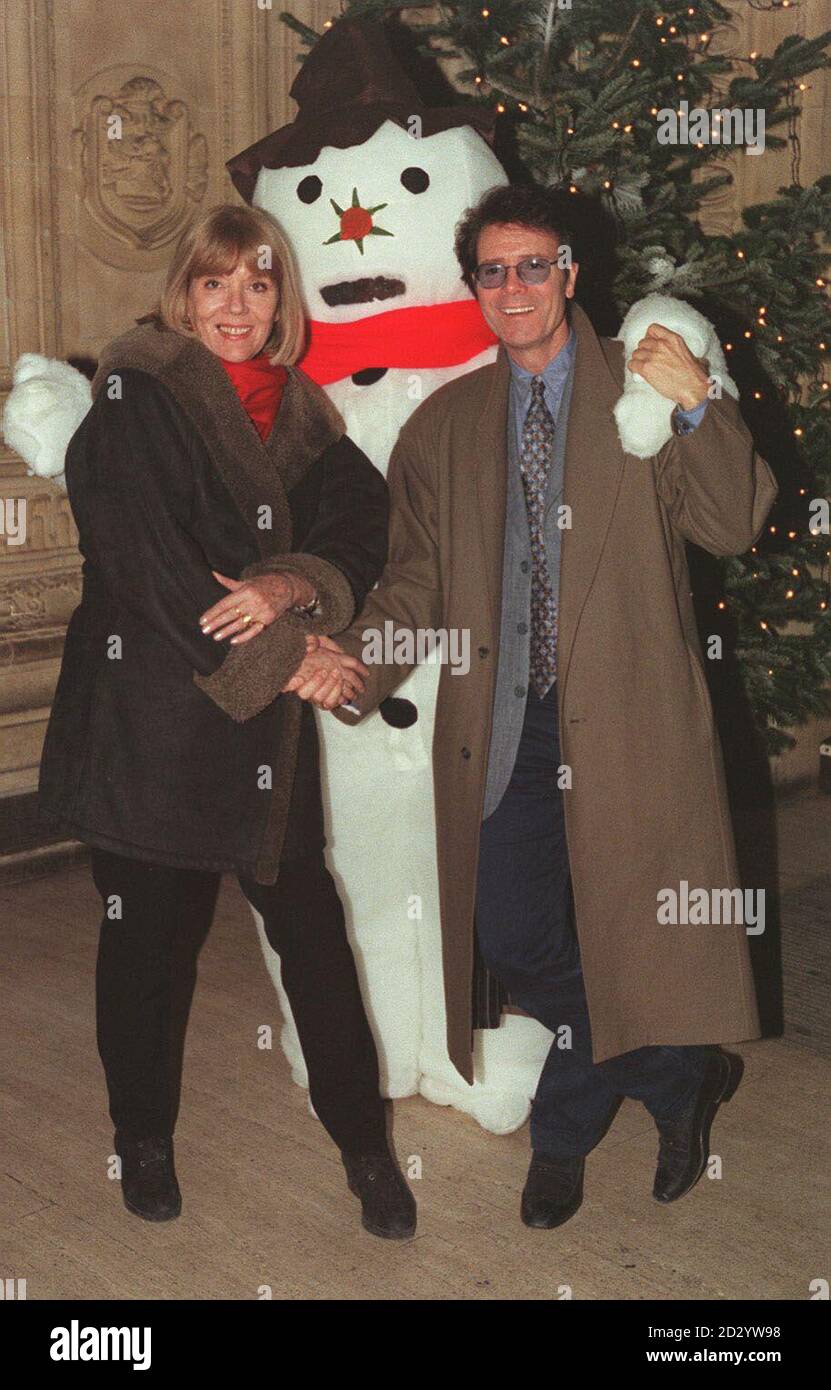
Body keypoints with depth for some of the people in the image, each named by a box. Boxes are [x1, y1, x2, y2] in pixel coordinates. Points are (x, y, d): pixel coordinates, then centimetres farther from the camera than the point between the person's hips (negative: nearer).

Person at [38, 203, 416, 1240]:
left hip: (267, 726, 4)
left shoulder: (300, 414, 10)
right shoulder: (134, 400, -7)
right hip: (149, 713, -4)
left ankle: (364, 1143, 19)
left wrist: (290, 587, -19)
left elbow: (365, 532, 2)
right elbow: (149, 566, -16)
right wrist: (286, 660, -13)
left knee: (310, 927, 5)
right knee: (151, 932, 9)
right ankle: (143, 1138, 30)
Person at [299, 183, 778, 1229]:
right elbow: (416, 578, 7)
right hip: (502, 724, 3)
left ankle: (566, 1131, 32)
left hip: (623, 719, -3)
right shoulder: (444, 425, 11)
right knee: (516, 942, 4)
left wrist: (700, 410, -22)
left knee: (616, 937, 3)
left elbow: (733, 527, -8)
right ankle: (681, 1081, 29)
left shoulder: (646, 390, 2)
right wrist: (356, 665, -10)